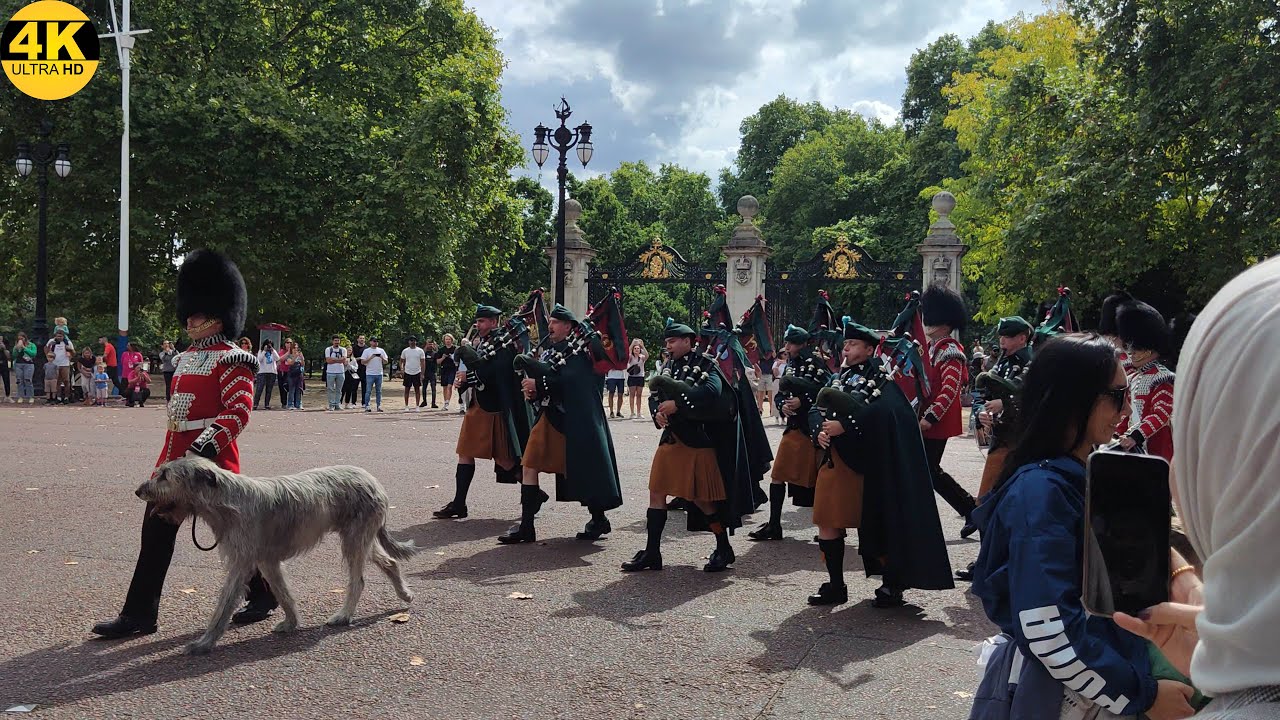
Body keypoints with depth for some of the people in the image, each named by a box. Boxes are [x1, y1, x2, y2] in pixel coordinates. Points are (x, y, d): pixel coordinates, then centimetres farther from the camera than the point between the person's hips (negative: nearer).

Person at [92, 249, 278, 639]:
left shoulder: (232, 361, -13)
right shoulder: (187, 358, 14)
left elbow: (237, 413, -23)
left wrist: (204, 449, -33)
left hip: (211, 461, -8)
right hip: (175, 460, 8)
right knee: (157, 530, 6)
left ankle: (264, 595, 25)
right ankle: (138, 615, 12)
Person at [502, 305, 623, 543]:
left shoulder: (579, 349, -8)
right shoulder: (548, 354, 14)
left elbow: (570, 381, -23)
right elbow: (540, 385, 14)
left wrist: (539, 384, -24)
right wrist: (532, 391, -8)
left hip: (575, 422, -7)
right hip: (549, 418, 7)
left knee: (582, 471, 3)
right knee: (529, 465, -1)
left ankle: (599, 519, 23)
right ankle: (526, 526, 2)